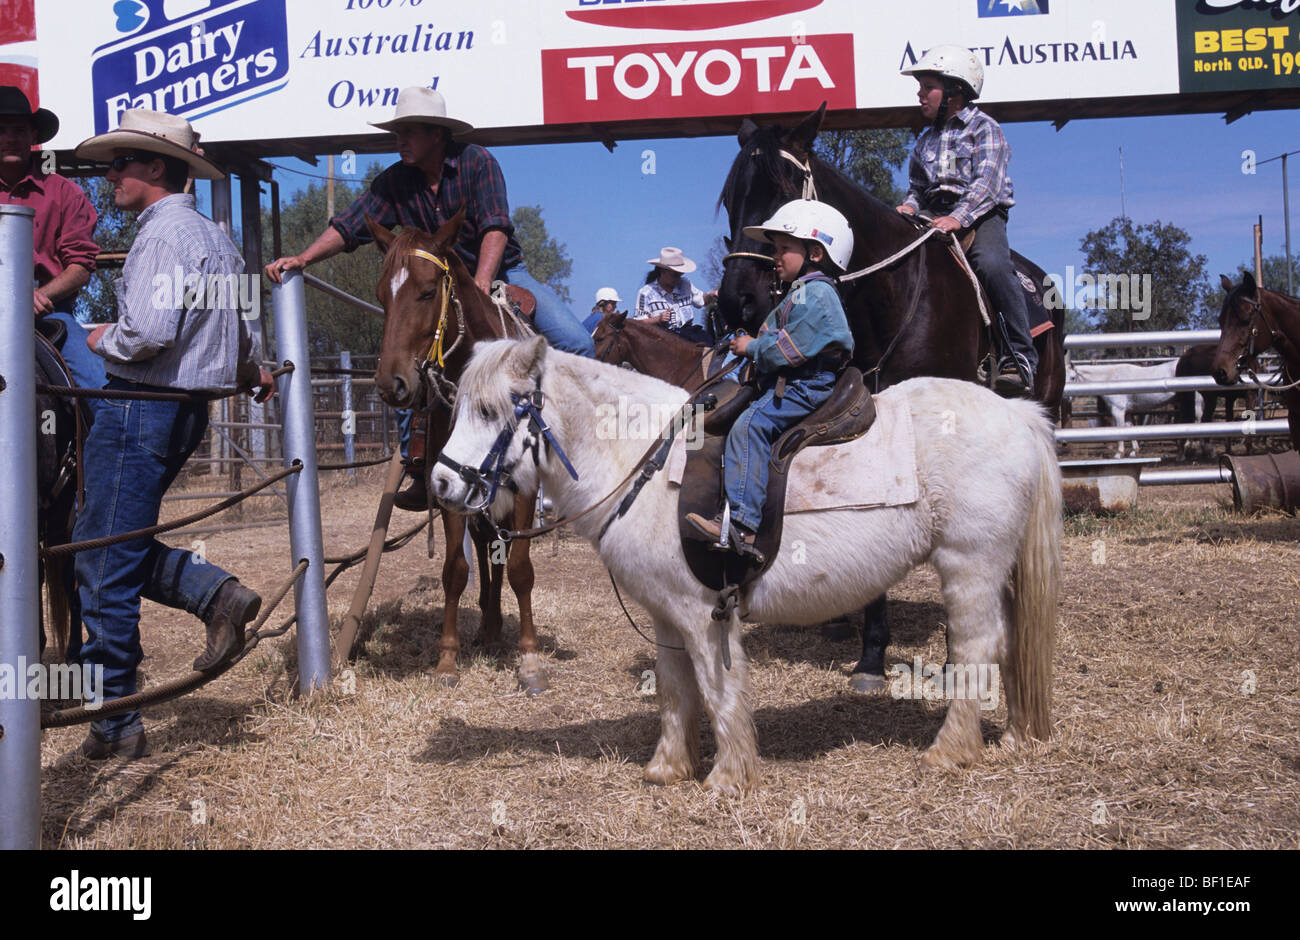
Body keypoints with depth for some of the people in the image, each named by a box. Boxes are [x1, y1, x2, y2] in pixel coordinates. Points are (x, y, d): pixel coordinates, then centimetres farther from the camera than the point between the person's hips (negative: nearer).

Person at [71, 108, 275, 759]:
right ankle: (214, 591, 3)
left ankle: (115, 724, 4)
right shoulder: (215, 237, 17)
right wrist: (254, 370, 49)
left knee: (106, 564, -2)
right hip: (187, 408, 10)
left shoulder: (162, 234, -14)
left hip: (141, 409, -10)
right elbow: (236, 319, 32)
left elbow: (148, 331, -26)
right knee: (107, 538, 18)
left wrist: (103, 339, -5)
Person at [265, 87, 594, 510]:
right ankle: (420, 472, -4)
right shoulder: (395, 182, -2)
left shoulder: (476, 162, -12)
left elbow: (495, 227, -22)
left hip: (502, 273, -3)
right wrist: (303, 258, -24)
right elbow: (349, 226, -7)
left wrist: (479, 288, -36)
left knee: (576, 342, -22)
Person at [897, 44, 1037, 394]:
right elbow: (918, 187, 23)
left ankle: (1020, 356, -30)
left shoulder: (984, 129, 0)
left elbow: (988, 183, -14)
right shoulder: (925, 141, 21)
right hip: (936, 220, 7)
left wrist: (959, 217, -29)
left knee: (992, 264, -34)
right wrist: (909, 206, -1)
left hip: (981, 217, -6)